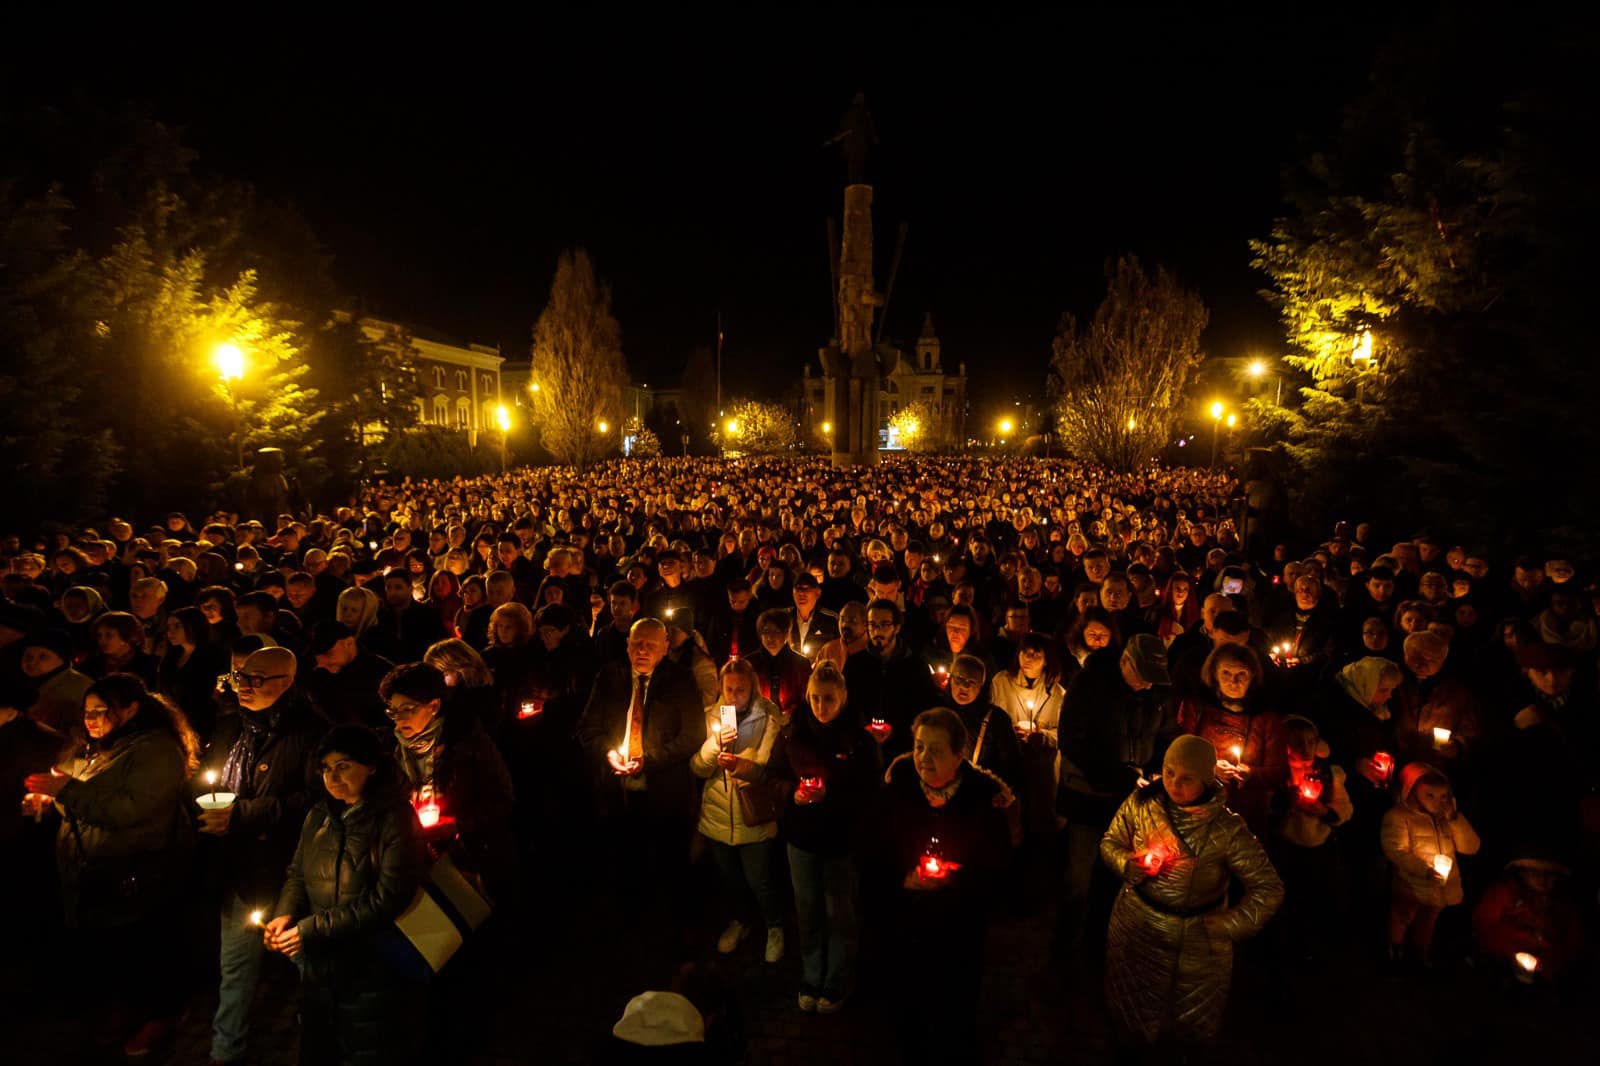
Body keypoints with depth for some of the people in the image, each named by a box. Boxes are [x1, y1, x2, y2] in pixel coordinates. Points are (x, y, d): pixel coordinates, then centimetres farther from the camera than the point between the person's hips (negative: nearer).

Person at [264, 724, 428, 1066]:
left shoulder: (396, 820, -17)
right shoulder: (319, 817, 6)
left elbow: (386, 900, -22)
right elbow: (297, 875, 15)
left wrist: (312, 930, -20)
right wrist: (284, 914, -6)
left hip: (374, 974, -7)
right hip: (319, 970, 7)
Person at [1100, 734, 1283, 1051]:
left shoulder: (1227, 829, -21)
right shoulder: (1142, 802, -12)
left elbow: (1269, 888, -16)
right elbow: (1110, 842, 1)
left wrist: (1228, 926, -24)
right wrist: (1129, 864, -19)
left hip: (1197, 948, -2)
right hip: (1134, 932, 2)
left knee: (1191, 1030, 22)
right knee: (1131, 1027, 22)